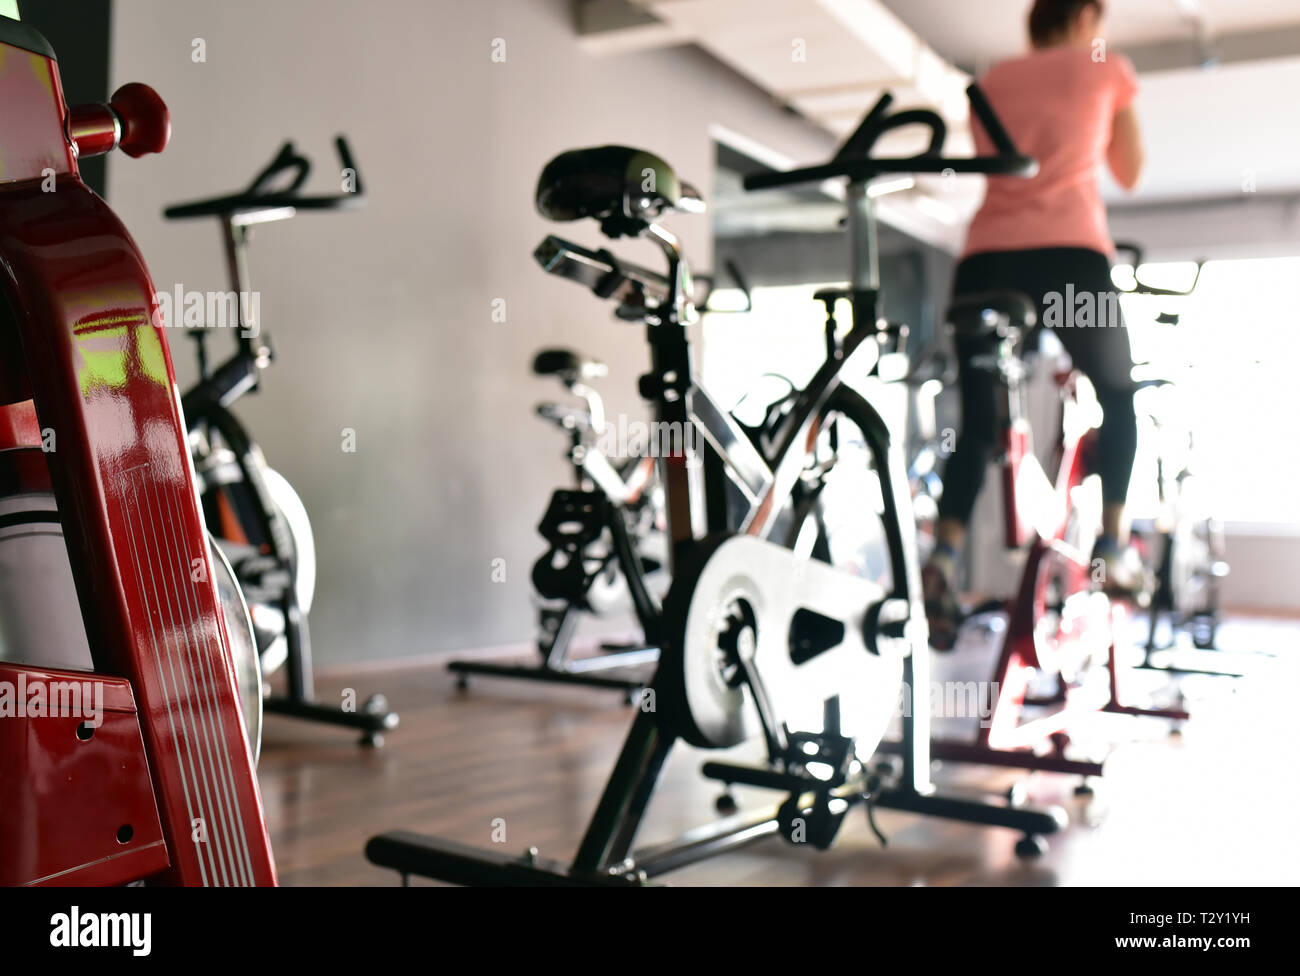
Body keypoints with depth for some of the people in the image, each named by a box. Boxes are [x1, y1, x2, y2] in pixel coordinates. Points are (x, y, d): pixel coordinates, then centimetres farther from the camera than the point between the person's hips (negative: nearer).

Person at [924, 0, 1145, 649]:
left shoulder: (994, 80, 22)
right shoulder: (1106, 67, 16)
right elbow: (1130, 174, 25)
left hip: (983, 259, 2)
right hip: (1069, 254, -2)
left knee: (977, 421, 9)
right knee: (1117, 396, 20)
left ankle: (944, 554, -11)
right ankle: (1113, 542, 10)